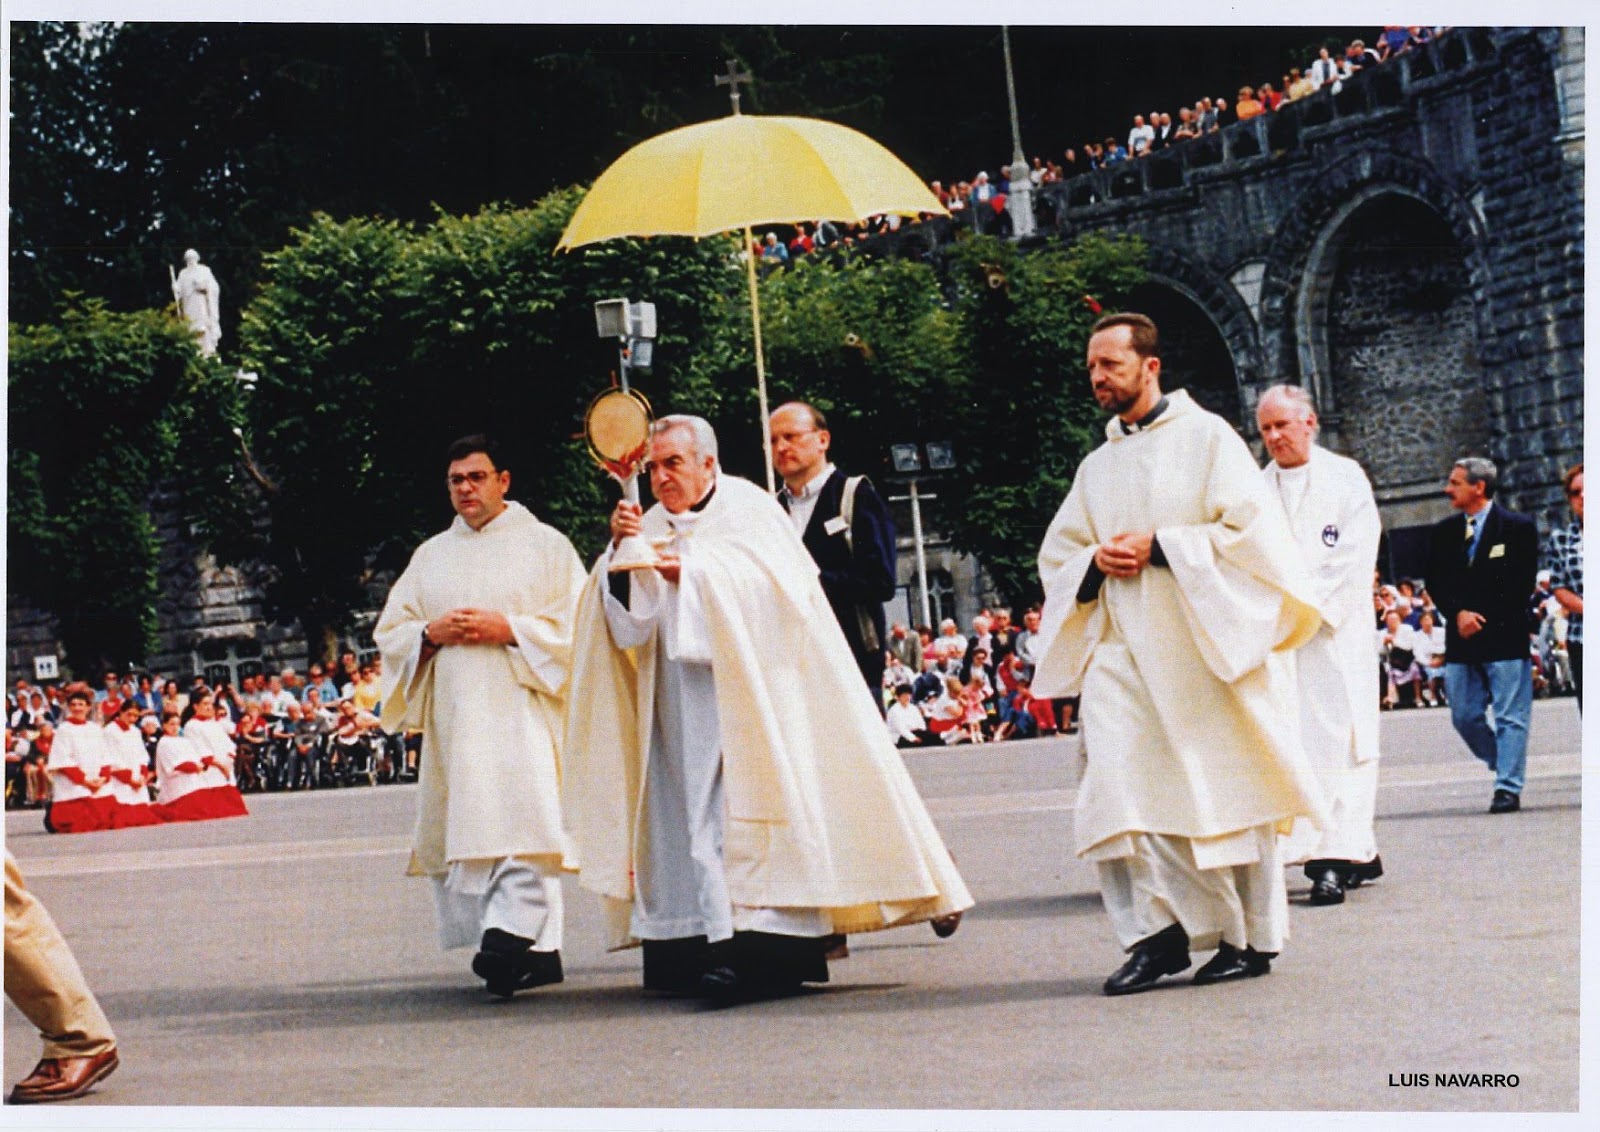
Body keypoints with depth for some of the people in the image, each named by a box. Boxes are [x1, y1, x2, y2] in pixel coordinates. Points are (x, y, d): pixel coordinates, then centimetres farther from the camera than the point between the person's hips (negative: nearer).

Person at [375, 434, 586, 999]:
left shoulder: (545, 545, 7)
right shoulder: (431, 555, 19)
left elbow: (575, 624, -1)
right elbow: (391, 630, 17)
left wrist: (509, 630, -12)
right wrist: (431, 633, -4)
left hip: (521, 706, -4)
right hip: (453, 716, 5)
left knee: (519, 819, -18)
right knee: (464, 825, -1)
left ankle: (515, 932, -26)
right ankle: (535, 950, 3)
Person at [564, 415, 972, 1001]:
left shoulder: (749, 509, 2)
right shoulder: (654, 527, 16)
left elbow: (776, 583, -12)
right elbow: (628, 618, 7)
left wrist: (693, 573, -17)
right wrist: (621, 550, -9)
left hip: (747, 689, -5)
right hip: (680, 704, 5)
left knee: (746, 798, -13)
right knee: (685, 808, -4)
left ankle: (759, 947, -17)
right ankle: (702, 943, -5)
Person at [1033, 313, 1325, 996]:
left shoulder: (1205, 437, 2)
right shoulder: (1096, 467, 19)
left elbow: (1249, 527, -8)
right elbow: (1056, 559, 21)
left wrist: (1159, 548, -14)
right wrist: (1096, 560, -1)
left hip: (1201, 646, -5)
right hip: (1122, 651, 5)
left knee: (1223, 790, 0)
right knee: (1119, 785, -11)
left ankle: (1251, 939, 11)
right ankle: (1159, 933, -9)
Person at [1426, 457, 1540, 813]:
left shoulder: (1518, 528, -1)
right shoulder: (1443, 532, 12)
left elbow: (1521, 584, -5)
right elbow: (1436, 583, 8)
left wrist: (1483, 620, -10)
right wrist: (1459, 613, -10)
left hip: (1505, 637, -5)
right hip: (1461, 639, 5)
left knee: (1510, 717, -4)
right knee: (1465, 716, 5)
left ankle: (1508, 789, -2)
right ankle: (1506, 768, 23)